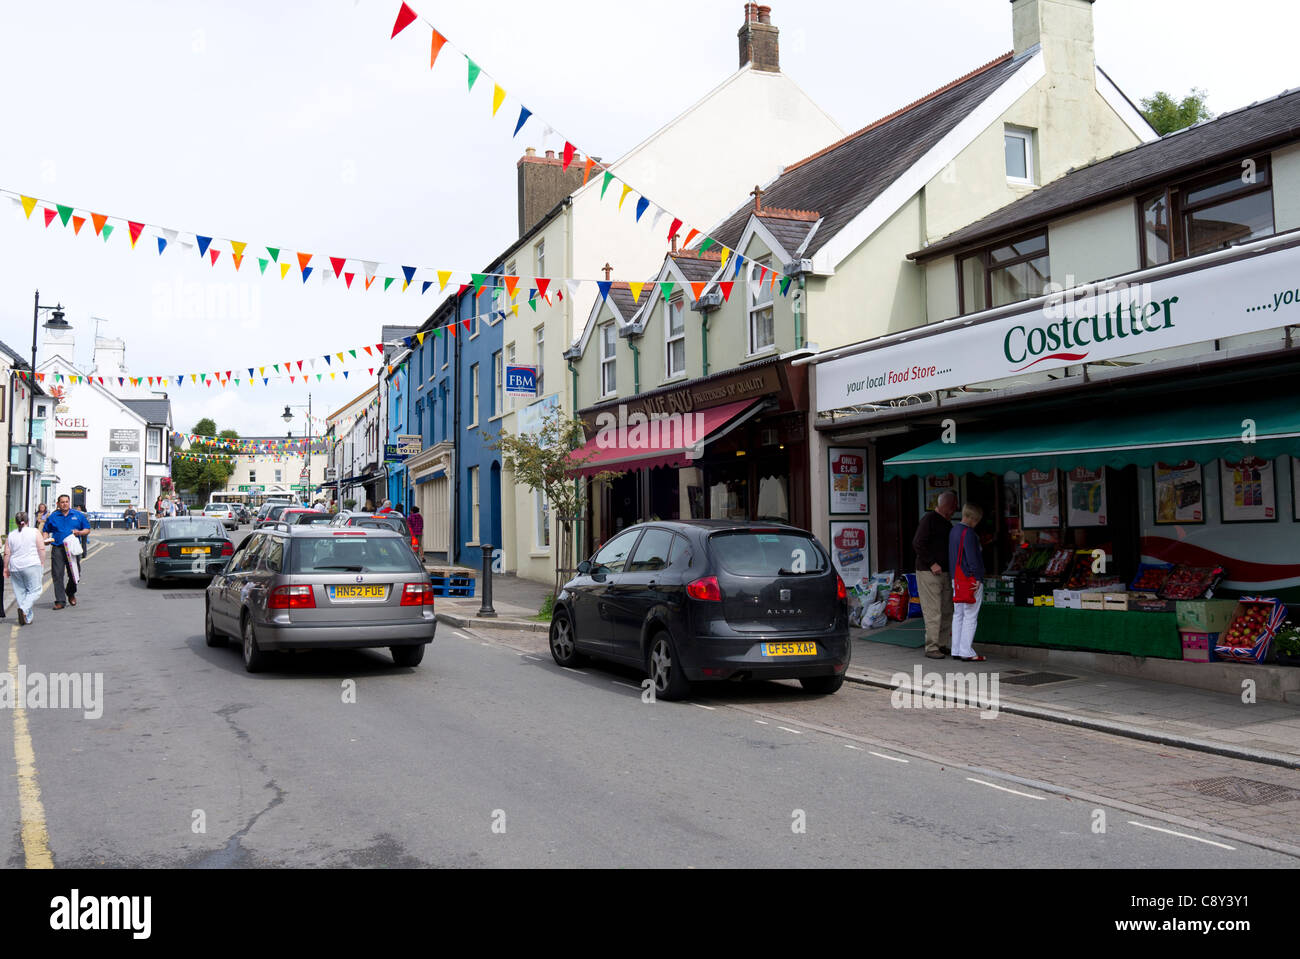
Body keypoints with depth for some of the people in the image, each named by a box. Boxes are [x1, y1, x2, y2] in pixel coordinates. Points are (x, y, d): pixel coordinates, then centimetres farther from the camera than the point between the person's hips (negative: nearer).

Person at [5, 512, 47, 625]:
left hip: (15, 568, 3)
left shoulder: (10, 536, 8)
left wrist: (6, 568, 15)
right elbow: (41, 549, -5)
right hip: (32, 565, -3)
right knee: (34, 590, 2)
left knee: (20, 592, 10)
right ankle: (24, 609, -21)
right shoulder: (35, 532, 0)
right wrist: (42, 563, 4)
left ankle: (26, 618, 8)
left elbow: (7, 554, 7)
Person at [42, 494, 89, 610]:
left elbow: (87, 530, 12)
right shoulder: (53, 516, 10)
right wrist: (46, 539, -4)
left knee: (74, 574, 6)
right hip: (58, 549, 0)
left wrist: (79, 532, -8)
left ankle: (71, 593, 33)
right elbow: (45, 531, 17)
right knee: (57, 575, -7)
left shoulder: (78, 515, 10)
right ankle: (60, 601, -5)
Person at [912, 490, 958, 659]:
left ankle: (942, 645, 17)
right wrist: (932, 563, -19)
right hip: (928, 572, -9)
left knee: (946, 611, 10)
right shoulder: (929, 519, -11)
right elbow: (917, 544, -17)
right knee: (933, 612, -9)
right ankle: (931, 648, -5)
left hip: (944, 573, 9)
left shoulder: (947, 523, 17)